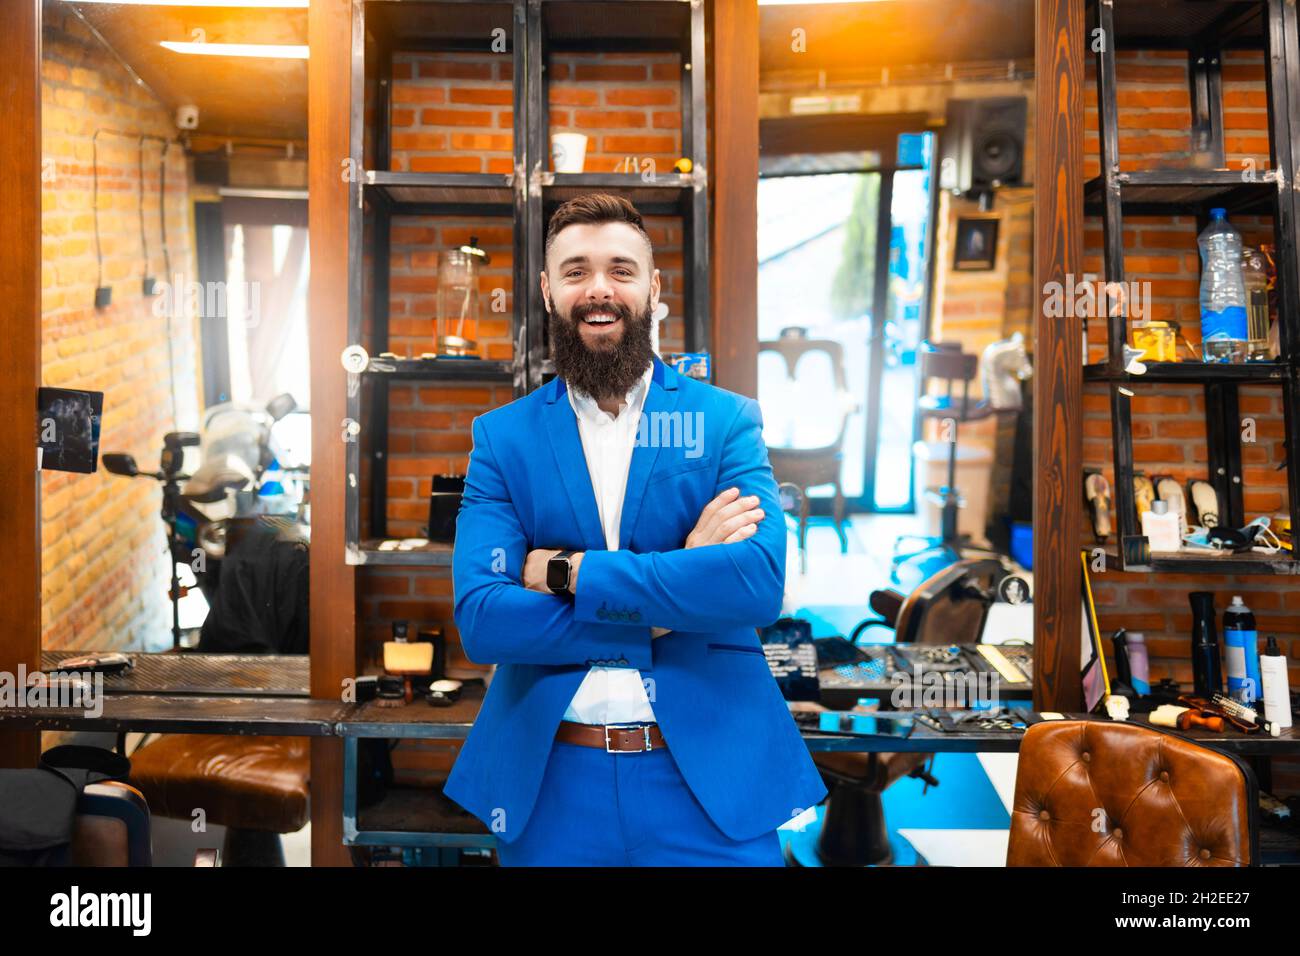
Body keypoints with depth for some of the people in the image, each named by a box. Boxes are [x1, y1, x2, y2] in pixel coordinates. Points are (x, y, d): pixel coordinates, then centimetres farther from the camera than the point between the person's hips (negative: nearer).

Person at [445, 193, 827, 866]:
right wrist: (671, 600, -15)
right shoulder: (501, 437, 1)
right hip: (551, 784, 1)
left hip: (710, 780, 0)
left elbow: (759, 582, -16)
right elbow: (479, 619, -10)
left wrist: (570, 573, -16)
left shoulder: (727, 421, 0)